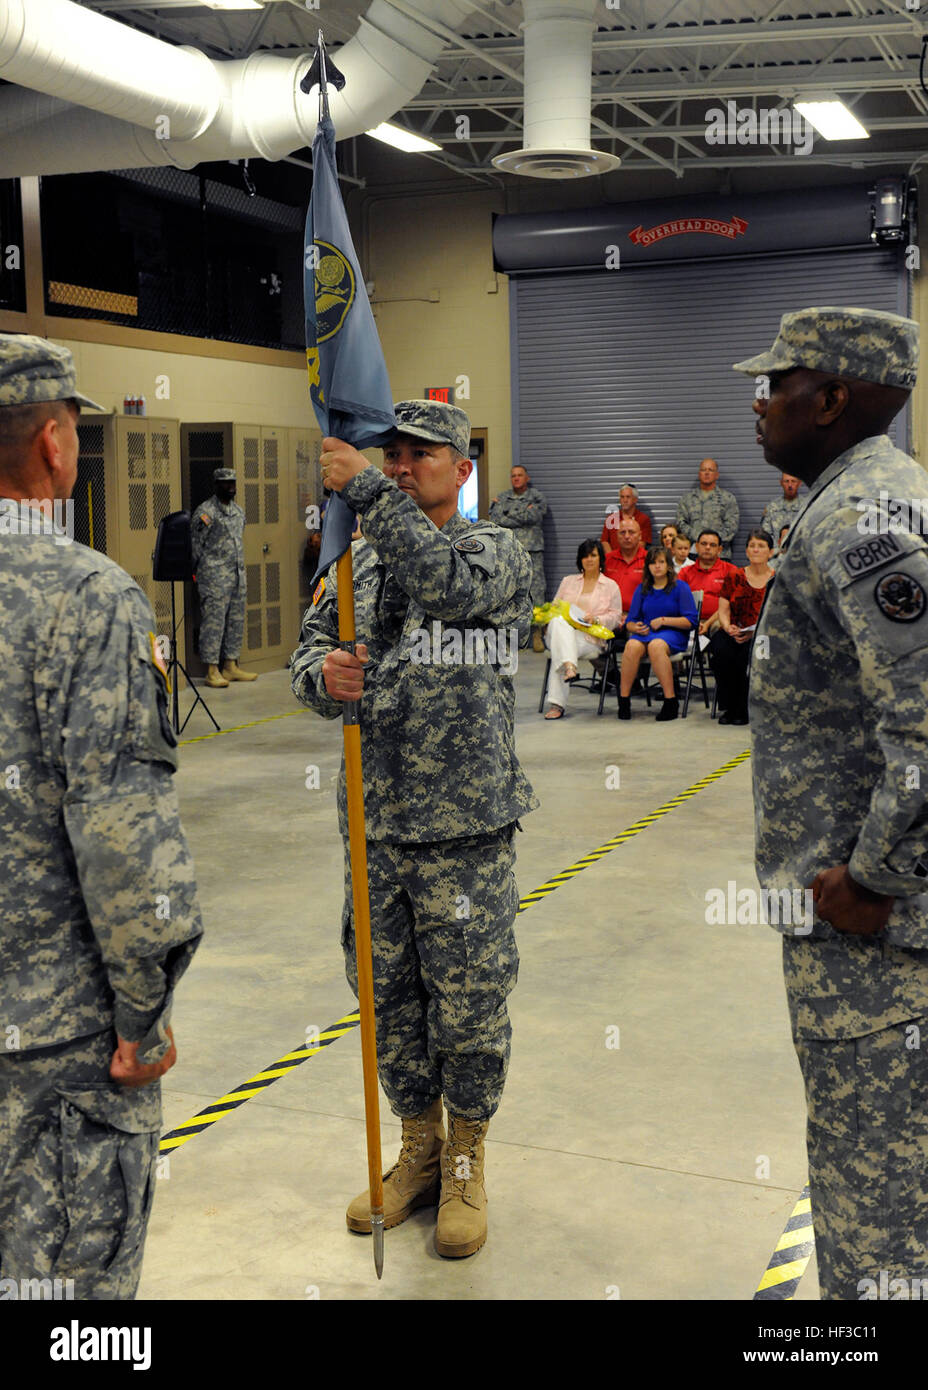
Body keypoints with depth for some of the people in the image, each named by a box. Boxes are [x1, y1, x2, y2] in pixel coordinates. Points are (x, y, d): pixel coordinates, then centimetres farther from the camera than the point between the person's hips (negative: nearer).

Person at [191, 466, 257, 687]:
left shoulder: (238, 511, 15)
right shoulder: (206, 512, -9)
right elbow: (195, 544, -8)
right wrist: (202, 573, -7)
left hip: (237, 575, 8)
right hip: (214, 578, -8)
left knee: (236, 621, 10)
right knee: (213, 621, -7)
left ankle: (231, 666, 18)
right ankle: (212, 671, -5)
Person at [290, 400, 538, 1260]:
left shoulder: (495, 552, -2)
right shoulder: (357, 563, 11)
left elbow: (448, 582, -24)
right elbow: (307, 656, 8)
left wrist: (366, 488, -23)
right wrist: (324, 675, -16)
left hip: (465, 825, -4)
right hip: (374, 821, 5)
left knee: (468, 1003, 5)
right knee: (387, 996, 14)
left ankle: (465, 1167, 25)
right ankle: (417, 1153, 33)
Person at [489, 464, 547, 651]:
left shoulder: (537, 497, 10)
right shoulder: (502, 498, 17)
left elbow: (532, 516, -8)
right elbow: (495, 519, 0)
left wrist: (508, 514, -1)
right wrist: (521, 517, -5)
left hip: (531, 550, -2)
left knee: (536, 591, -8)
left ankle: (537, 634, -5)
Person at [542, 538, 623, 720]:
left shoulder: (611, 586, 18)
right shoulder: (568, 581, 27)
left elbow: (615, 616, 10)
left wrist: (596, 619, -10)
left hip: (590, 637, -3)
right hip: (561, 631, 3)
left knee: (560, 648, -36)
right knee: (558, 622, -38)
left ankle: (557, 704, -42)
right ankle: (569, 667, -57)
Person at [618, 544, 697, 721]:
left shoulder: (680, 587, 5)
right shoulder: (642, 589, 17)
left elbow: (690, 621, -3)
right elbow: (630, 621, 16)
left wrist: (664, 620, -11)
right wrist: (635, 627, -8)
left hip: (673, 634, -3)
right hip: (644, 632, 3)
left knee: (656, 645, -39)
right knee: (632, 645, -34)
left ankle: (671, 702, -36)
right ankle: (623, 699, -29)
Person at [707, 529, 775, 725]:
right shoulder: (734, 578, 12)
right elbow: (723, 611, 7)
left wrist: (754, 632, -19)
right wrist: (728, 628, -15)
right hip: (733, 633, 2)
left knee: (748, 654, -35)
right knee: (720, 650, -32)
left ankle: (741, 709, -16)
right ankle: (729, 708, -14)